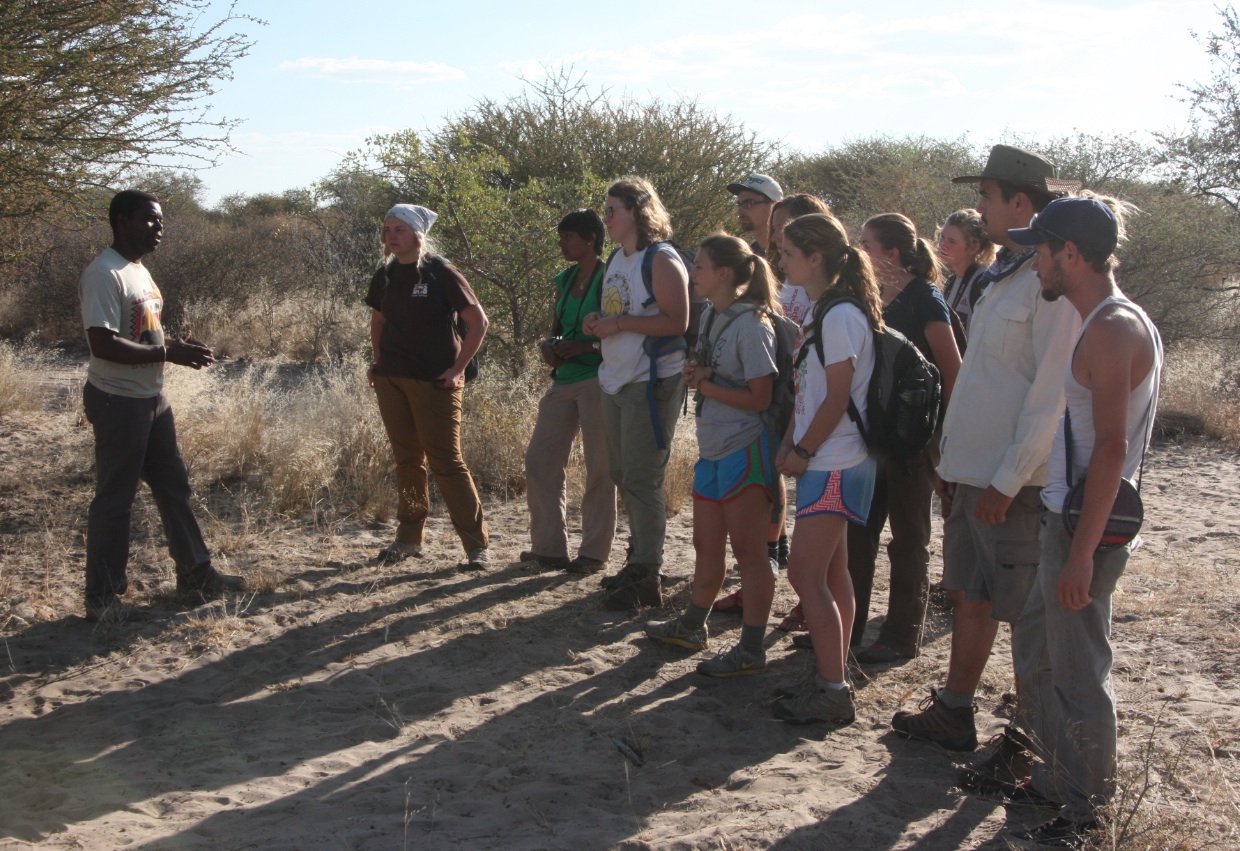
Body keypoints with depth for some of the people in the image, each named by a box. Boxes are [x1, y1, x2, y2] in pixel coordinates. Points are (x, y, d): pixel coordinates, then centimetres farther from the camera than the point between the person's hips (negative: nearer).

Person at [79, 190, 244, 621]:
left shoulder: (139, 270, 13)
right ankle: (101, 595, 11)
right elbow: (103, 344, -26)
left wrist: (179, 347, 6)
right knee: (115, 498, -1)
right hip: (118, 401, -10)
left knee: (173, 486, 16)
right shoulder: (104, 274, -18)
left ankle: (195, 572, 27)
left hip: (152, 396, 10)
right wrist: (167, 352, -21)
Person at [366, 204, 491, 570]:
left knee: (446, 461, -7)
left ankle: (477, 544, -1)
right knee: (407, 460, 12)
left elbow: (478, 322, -7)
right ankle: (409, 538, 22)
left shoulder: (440, 274, -8)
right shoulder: (385, 276, 9)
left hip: (434, 382, -6)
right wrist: (380, 363, 12)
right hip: (391, 381, 6)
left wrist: (458, 368, -10)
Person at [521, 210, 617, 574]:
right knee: (539, 461, 6)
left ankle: (594, 552, 10)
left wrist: (584, 346, -19)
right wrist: (549, 348, 2)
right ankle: (549, 546, 16)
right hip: (564, 380, 8)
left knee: (599, 469, 0)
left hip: (598, 379, -8)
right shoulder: (564, 280, 14)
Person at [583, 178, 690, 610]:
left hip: (651, 383, -9)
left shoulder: (661, 259, -12)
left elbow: (677, 321, -20)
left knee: (642, 480, -6)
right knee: (623, 475, 14)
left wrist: (620, 323, -20)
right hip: (616, 380, 9)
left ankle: (644, 577, 1)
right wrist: (598, 322, 3)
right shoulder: (616, 260, 15)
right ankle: (638, 560, 26)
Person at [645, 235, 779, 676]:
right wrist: (697, 375, -4)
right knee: (706, 545, 19)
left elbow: (759, 397, -19)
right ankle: (691, 626, 34)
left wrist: (705, 384, -13)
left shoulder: (750, 324, -16)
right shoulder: (711, 317, 10)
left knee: (748, 552, 0)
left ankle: (751, 650, 8)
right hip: (712, 448, 9)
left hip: (744, 450, -9)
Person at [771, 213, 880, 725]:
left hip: (836, 465, -10)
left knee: (806, 574, -10)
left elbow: (838, 397, -18)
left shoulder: (841, 315, -16)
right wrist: (790, 444, 7)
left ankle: (832, 692, -3)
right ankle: (831, 682, 20)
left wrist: (802, 451, -10)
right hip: (823, 464, 10)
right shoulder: (822, 313, 14)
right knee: (831, 575, 13)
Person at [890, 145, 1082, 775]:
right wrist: (952, 461, 17)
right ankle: (953, 715, 29)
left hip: (1015, 484, -9)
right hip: (971, 473, 9)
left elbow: (1051, 395, -20)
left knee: (1025, 614, 3)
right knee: (969, 596, 17)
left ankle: (1030, 742, 15)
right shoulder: (1000, 277, 13)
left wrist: (1008, 481, -20)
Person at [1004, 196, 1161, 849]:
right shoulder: (1104, 323, 13)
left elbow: (1112, 446, -24)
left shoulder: (1112, 328, -18)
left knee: (1078, 670, 0)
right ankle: (1056, 774, 35)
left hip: (1087, 527, -10)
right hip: (1066, 518, 10)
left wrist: (1082, 551, -25)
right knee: (1034, 643, 20)